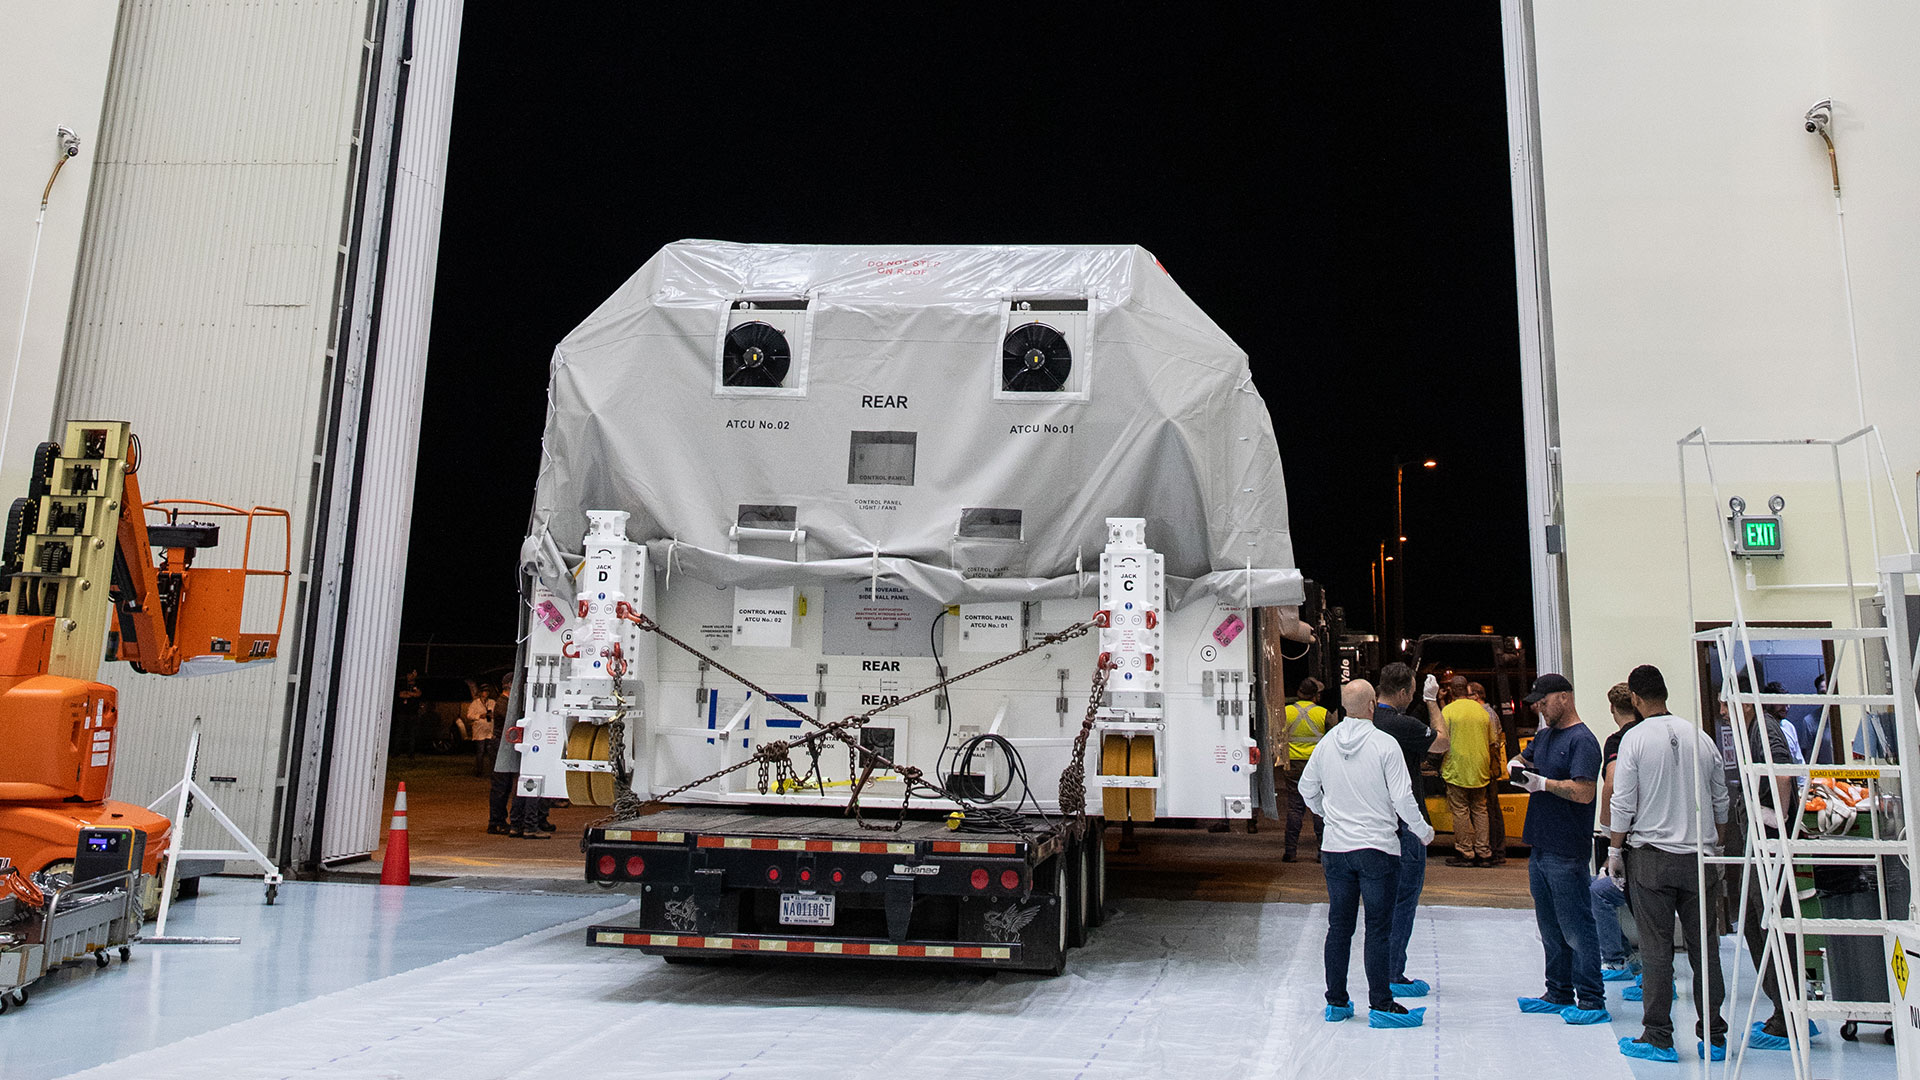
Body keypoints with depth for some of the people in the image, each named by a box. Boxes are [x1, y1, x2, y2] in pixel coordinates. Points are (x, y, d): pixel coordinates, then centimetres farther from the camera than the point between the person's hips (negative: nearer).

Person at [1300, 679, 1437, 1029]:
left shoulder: (1327, 744, 4)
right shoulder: (1385, 744, -11)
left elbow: (1307, 788, 16)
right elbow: (1402, 798, -11)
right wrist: (1423, 830, 5)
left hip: (1335, 848, 5)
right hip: (1377, 847, -5)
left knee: (1339, 927, 11)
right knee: (1378, 928, 0)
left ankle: (1336, 1002, 18)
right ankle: (1381, 1006, 2)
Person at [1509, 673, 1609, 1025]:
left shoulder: (1582, 741, -13)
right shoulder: (1544, 736, 15)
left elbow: (1584, 792, -22)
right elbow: (1524, 758, 28)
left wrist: (1543, 783, -18)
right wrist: (1518, 765, 6)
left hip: (1567, 853, -9)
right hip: (1540, 848, 9)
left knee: (1576, 929, -4)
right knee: (1551, 928, 15)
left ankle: (1592, 1001, 3)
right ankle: (1558, 993, 25)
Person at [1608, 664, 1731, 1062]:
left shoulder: (1635, 739, -8)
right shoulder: (1700, 737, 4)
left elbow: (1623, 804, -8)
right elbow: (1721, 802, 11)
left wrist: (1615, 850, 4)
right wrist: (1723, 849, 23)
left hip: (1651, 857, -4)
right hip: (1698, 856, 4)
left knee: (1656, 950, 1)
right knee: (1704, 948, 9)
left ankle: (1658, 1038, 6)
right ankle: (1713, 1037, 15)